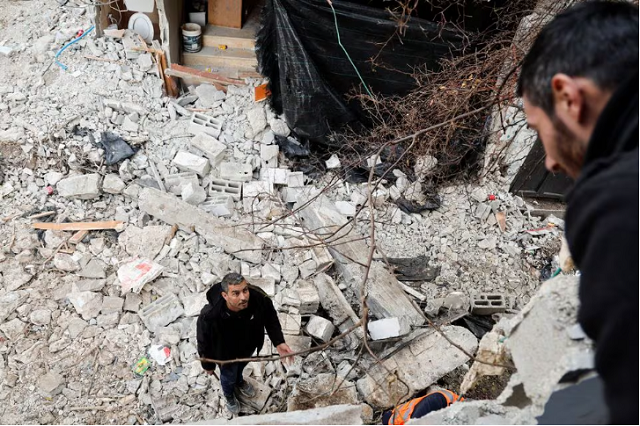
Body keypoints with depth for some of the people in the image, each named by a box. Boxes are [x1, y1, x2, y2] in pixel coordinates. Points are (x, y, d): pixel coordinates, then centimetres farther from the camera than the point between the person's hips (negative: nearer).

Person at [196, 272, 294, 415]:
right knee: (229, 377, 29)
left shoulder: (260, 298, -37)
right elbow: (204, 343, -23)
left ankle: (239, 382, 73)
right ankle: (229, 396, 65)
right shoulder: (209, 316, -44)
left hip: (249, 346, 3)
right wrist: (208, 365, -7)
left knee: (240, 367, 36)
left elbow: (271, 319, -14)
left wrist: (278, 342, -25)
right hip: (227, 353, -3)